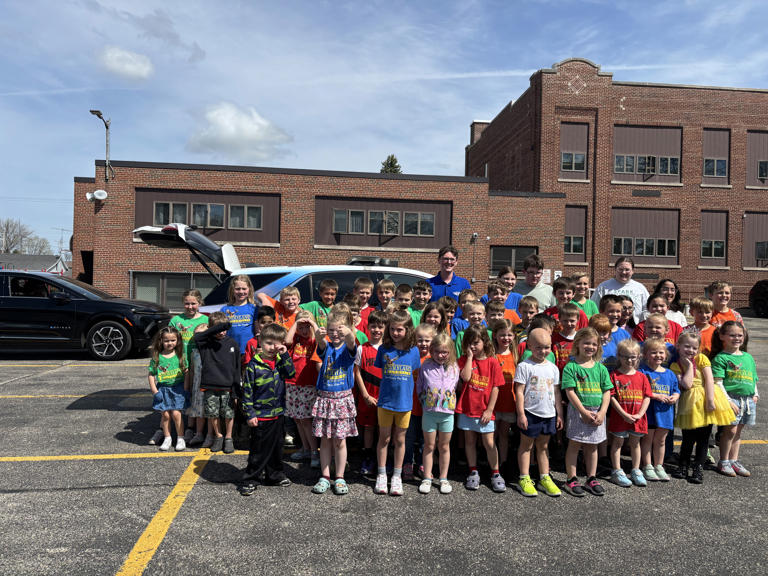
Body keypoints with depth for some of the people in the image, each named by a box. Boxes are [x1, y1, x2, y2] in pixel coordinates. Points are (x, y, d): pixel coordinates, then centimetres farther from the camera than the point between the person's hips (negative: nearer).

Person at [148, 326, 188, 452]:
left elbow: (186, 372, 3)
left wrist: (186, 388, -3)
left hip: (178, 388, -1)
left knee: (176, 413, -6)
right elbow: (151, 374, 3)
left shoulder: (181, 355, -1)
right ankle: (167, 438, 20)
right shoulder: (156, 357, -1)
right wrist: (154, 390, -3)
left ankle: (180, 439, 8)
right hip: (163, 389, 1)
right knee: (165, 414, 4)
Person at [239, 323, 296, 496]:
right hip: (260, 416, -5)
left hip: (278, 414, 5)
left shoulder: (280, 362, 3)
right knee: (258, 451, 4)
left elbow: (291, 373, -13)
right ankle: (249, 479, 19)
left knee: (277, 447, 18)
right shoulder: (254, 365, -12)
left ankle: (275, 475, 34)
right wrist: (249, 414, -11)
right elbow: (247, 391, -10)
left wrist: (284, 355, -15)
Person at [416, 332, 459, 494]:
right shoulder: (426, 366, -4)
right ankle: (427, 478, 19)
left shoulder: (454, 368, 0)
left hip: (447, 413, 1)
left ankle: (443, 478, 23)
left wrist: (450, 404, 5)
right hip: (429, 412, -1)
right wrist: (425, 403, 1)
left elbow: (456, 388, 10)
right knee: (429, 446, 9)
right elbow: (419, 388, 4)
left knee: (444, 446, 11)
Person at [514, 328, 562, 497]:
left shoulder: (553, 368, 7)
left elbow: (556, 392, 12)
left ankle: (544, 477, 25)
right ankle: (524, 479, 15)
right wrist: (521, 413, -13)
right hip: (530, 413, -4)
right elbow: (519, 391, -10)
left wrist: (560, 414, 10)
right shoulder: (525, 366, -9)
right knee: (526, 445, 7)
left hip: (549, 414, 5)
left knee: (543, 446, 15)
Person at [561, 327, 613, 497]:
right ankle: (571, 479, 11)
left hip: (597, 413, 4)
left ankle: (591, 479, 25)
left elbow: (607, 392, 4)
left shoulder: (601, 368, 6)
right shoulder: (570, 367, -7)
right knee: (574, 444, 2)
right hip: (578, 411, -4)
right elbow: (570, 392, -11)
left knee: (592, 446, 14)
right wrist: (584, 412, -16)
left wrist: (601, 413, -8)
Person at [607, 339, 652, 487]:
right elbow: (611, 397, -10)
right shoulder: (614, 375, -6)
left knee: (635, 442, 15)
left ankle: (636, 471, 28)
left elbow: (647, 396, 3)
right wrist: (624, 414, -15)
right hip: (619, 416, -3)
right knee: (617, 442, 5)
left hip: (638, 418, 4)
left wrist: (640, 414, -9)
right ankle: (617, 472, 15)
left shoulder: (641, 376, 6)